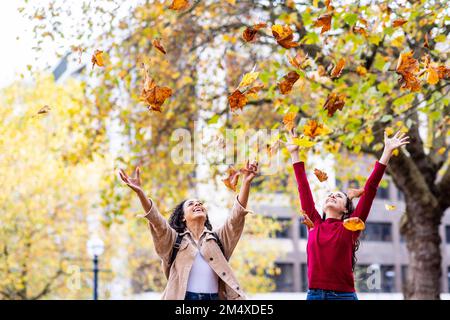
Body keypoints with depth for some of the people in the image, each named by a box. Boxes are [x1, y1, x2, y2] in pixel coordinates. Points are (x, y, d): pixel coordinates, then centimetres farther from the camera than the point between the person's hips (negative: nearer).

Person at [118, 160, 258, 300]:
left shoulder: (218, 238, 17)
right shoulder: (174, 239, 11)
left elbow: (237, 216, 3)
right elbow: (157, 221, -6)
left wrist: (246, 182, -11)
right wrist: (139, 192, -22)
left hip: (214, 297, 2)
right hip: (183, 296, -2)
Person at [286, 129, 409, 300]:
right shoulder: (315, 225, 13)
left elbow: (370, 189, 6)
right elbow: (303, 189, 17)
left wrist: (387, 152, 6)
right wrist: (294, 153, 21)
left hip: (344, 295, -2)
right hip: (314, 294, 2)